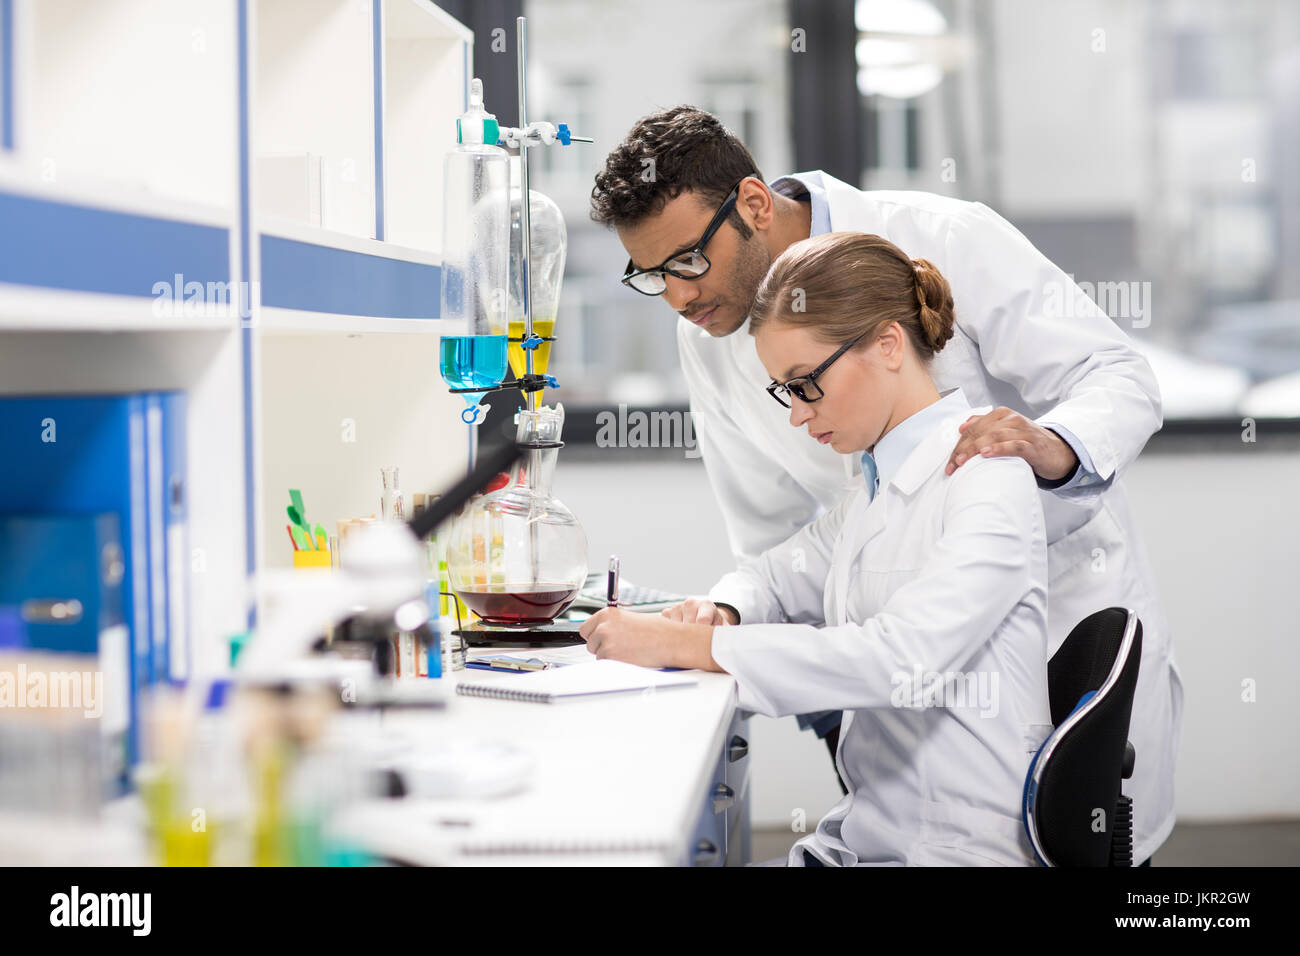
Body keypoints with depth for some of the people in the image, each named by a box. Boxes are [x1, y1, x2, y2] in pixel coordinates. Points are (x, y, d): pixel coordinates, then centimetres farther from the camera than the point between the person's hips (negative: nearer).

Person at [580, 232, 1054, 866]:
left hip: (956, 850, -8)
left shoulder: (988, 481, -14)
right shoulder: (879, 482, 15)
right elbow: (783, 577, 27)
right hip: (859, 837, 8)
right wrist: (720, 613, 1)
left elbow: (900, 657, -26)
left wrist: (688, 645, -24)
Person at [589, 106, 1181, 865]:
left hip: (1071, 597, -3)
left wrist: (1053, 448, -40)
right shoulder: (708, 336, -4)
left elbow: (1121, 378, -20)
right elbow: (775, 537, 4)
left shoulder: (947, 239, -19)